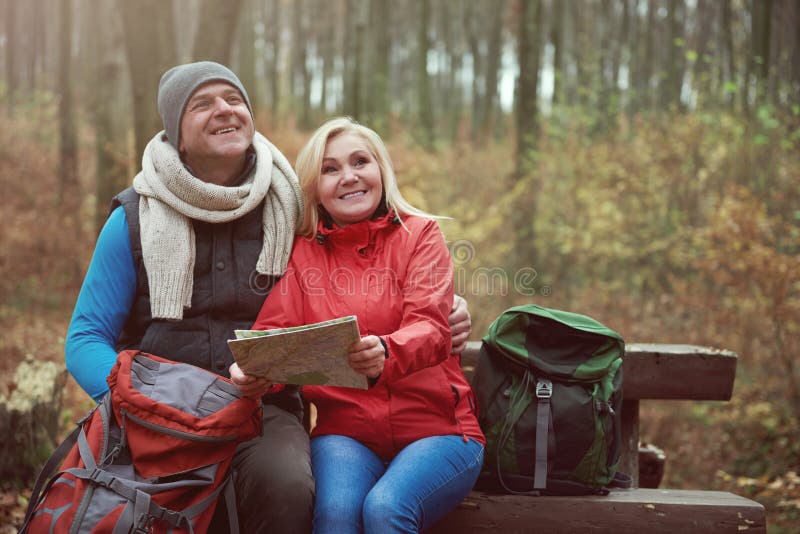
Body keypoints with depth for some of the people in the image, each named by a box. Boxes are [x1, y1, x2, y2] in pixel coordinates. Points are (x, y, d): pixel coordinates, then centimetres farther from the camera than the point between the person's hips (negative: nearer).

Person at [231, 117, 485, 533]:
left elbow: (431, 329, -11)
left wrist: (384, 354, -35)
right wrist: (251, 370, -26)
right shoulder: (301, 252, 10)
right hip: (345, 432, 1)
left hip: (436, 428, -1)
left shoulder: (419, 234, 4)